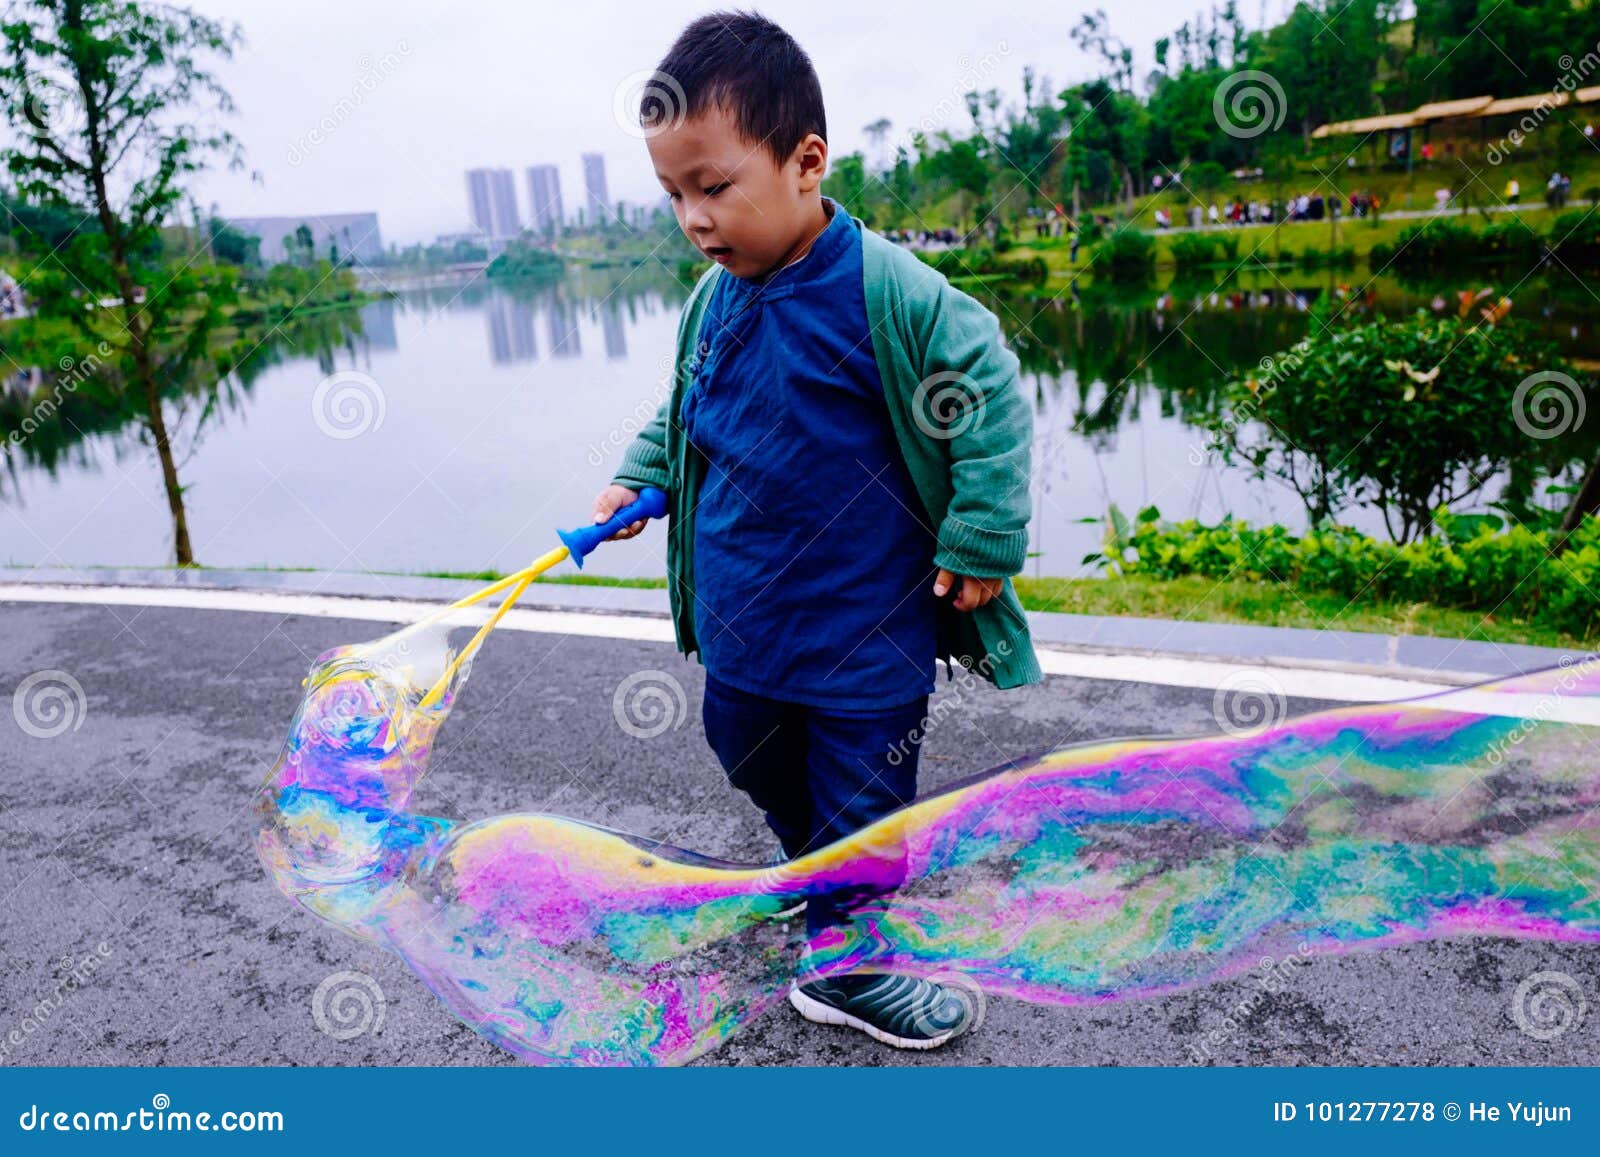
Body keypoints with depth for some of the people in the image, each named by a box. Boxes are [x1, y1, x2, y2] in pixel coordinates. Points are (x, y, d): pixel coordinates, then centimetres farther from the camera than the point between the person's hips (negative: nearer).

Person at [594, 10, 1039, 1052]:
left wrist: (979, 541, -15)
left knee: (863, 791, 10)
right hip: (741, 620, 6)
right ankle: (830, 879, 52)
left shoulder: (888, 290, -19)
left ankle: (843, 954, 32)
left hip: (867, 628, -6)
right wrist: (639, 481, 5)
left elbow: (991, 398, -14)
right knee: (759, 766, 23)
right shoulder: (713, 302, 0)